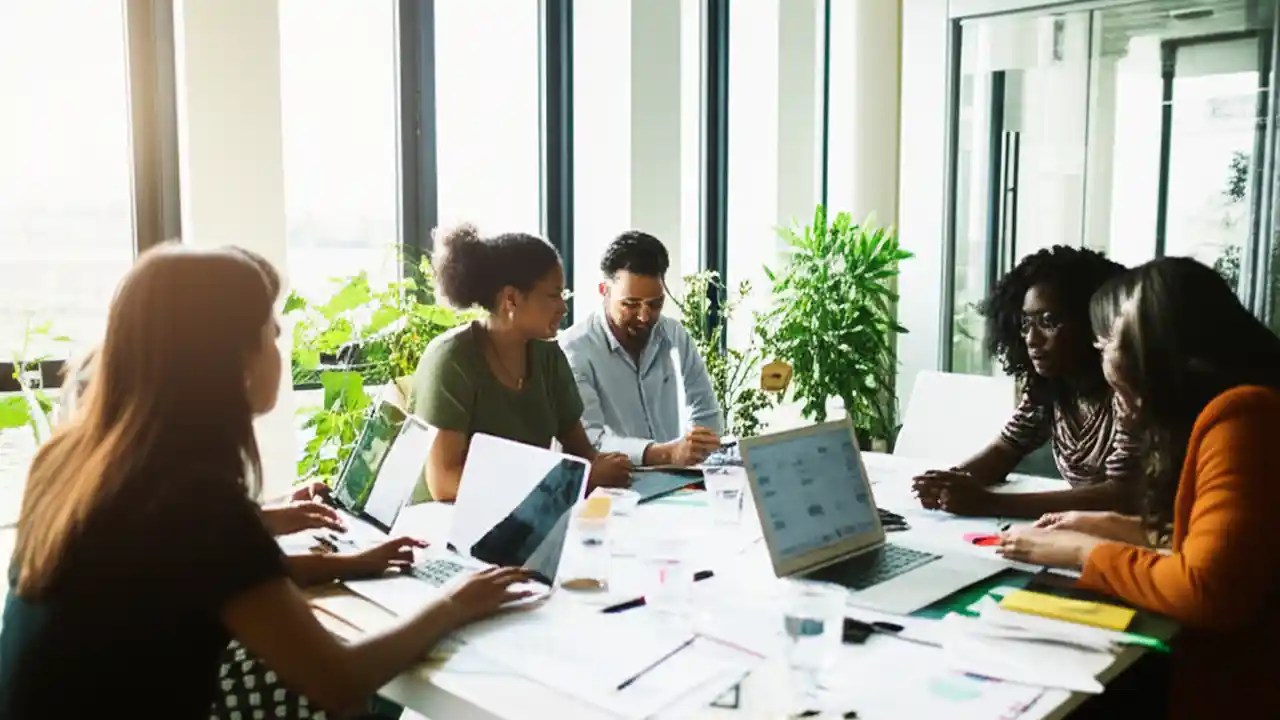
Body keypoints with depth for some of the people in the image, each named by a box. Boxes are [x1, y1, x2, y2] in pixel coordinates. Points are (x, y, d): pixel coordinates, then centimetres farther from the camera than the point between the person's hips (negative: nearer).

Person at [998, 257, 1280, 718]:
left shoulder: (1240, 416, -21)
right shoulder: (1227, 412, 8)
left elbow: (1209, 590, -26)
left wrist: (1084, 552, -12)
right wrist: (1115, 528, 9)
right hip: (1218, 663, 8)